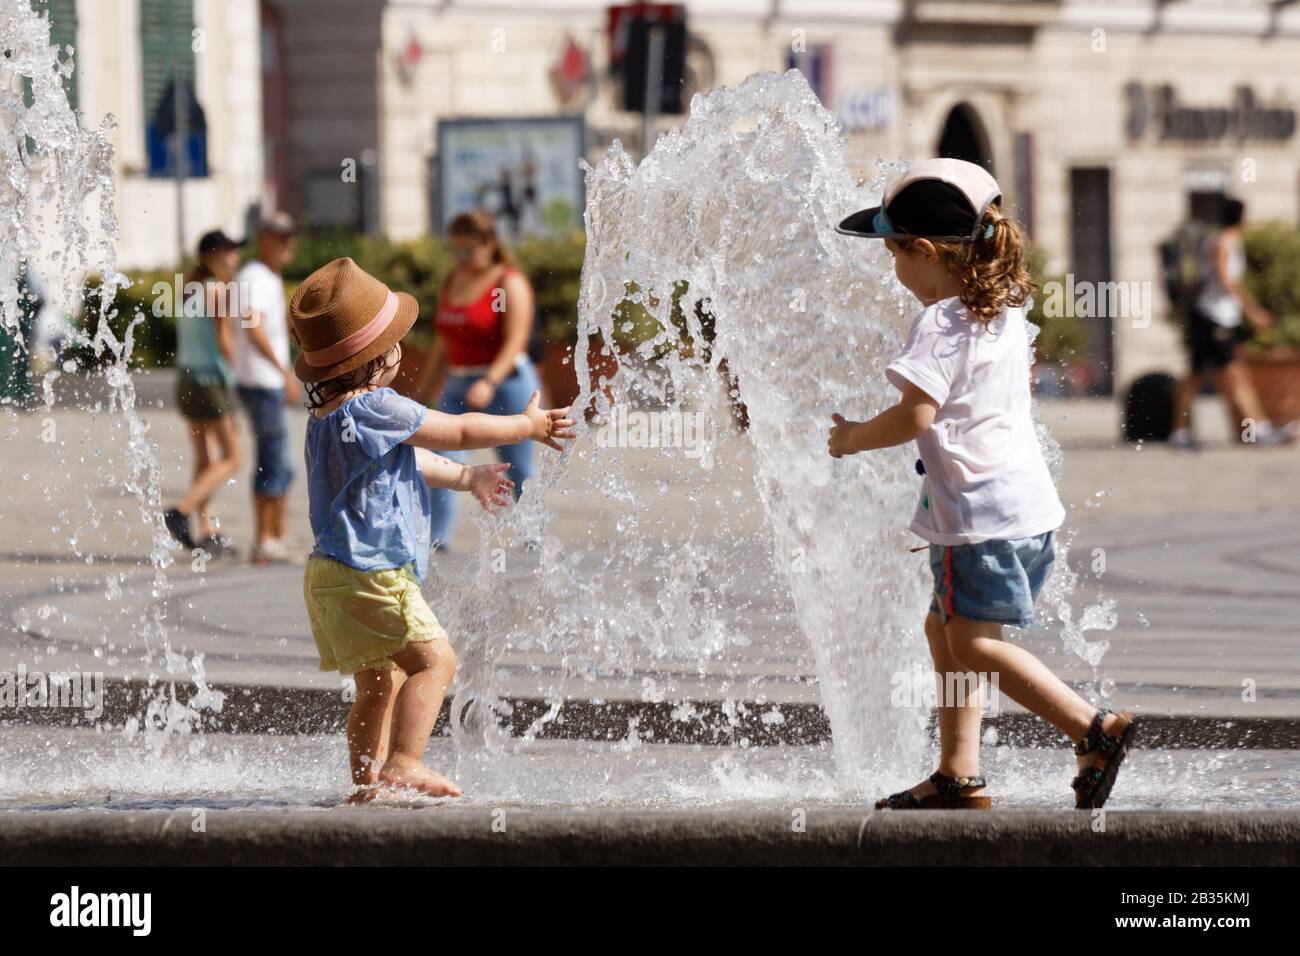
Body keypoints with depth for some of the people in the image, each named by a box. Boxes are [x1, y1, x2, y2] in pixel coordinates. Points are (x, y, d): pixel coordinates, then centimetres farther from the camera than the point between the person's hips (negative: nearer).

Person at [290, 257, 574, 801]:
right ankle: (404, 762, -27)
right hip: (368, 572, -10)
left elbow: (404, 459, 33)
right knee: (433, 658, -16)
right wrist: (526, 426, 9)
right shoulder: (375, 409, -15)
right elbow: (460, 432, -6)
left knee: (380, 685, 17)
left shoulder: (328, 414, 17)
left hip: (333, 573, 10)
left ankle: (367, 783, 19)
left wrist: (464, 479, 44)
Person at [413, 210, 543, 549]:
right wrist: (424, 392, 20)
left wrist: (490, 382, -30)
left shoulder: (510, 284, -7)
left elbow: (514, 342, -17)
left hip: (505, 382, -6)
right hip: (458, 386, 6)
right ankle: (437, 538, -17)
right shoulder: (453, 283, 14)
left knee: (518, 471, 2)